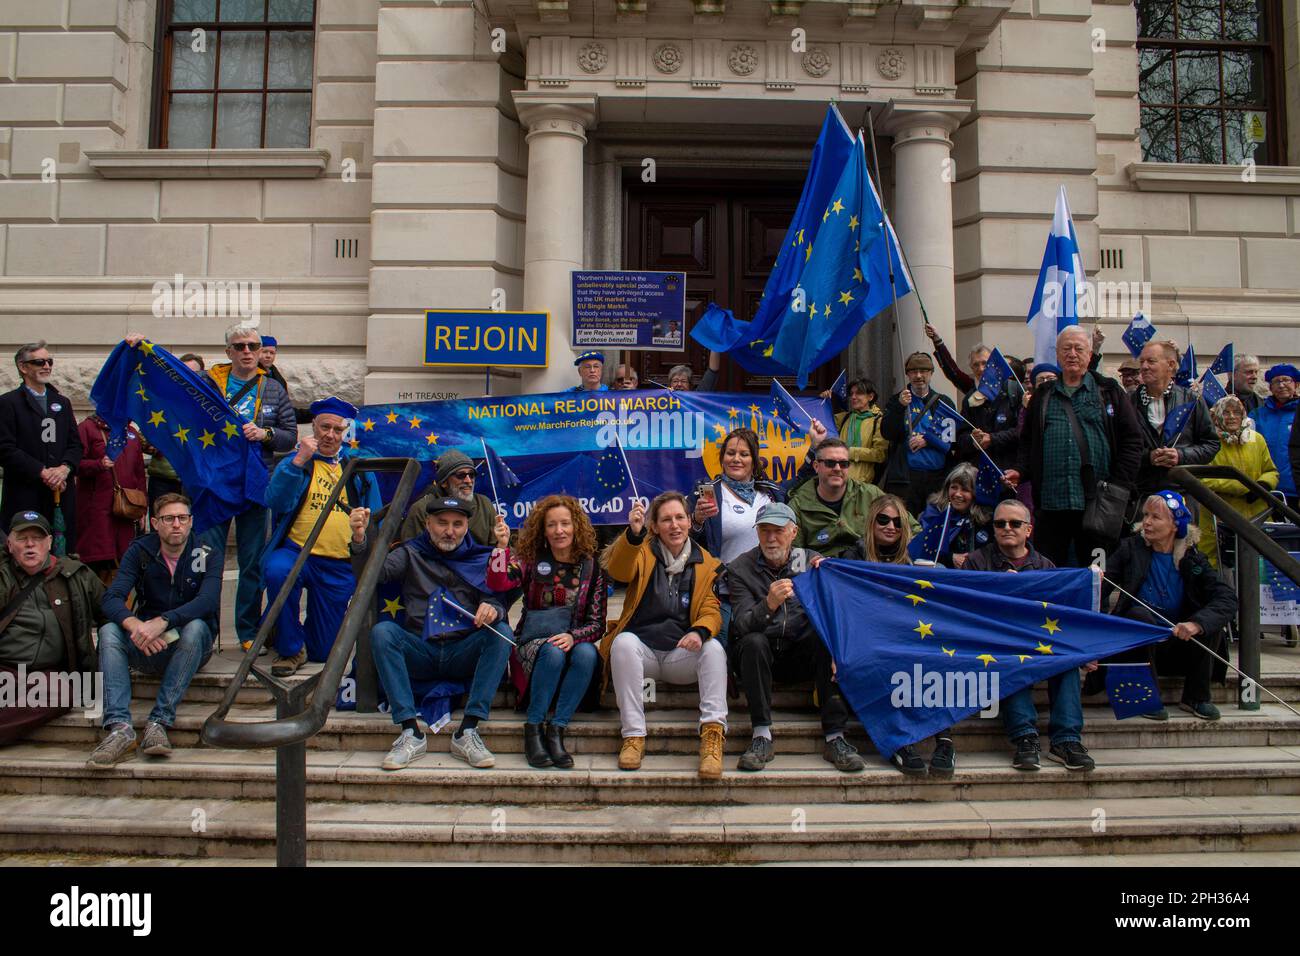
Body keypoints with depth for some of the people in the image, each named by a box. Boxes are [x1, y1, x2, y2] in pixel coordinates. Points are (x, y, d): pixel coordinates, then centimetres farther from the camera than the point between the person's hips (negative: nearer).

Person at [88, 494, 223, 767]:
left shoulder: (208, 555, -4)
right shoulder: (140, 551, 2)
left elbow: (207, 601, -22)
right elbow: (112, 598, -12)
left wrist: (162, 622, -37)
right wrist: (135, 626, -34)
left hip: (189, 648, -2)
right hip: (146, 649, 2)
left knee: (195, 628, -33)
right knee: (109, 632, -24)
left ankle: (159, 722, -34)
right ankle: (119, 728, -37)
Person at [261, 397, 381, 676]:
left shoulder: (359, 468, 12)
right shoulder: (293, 462, 7)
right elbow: (275, 502, -11)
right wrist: (299, 461, -17)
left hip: (341, 566, 2)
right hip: (297, 552, -1)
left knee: (323, 651, 2)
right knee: (278, 571, -38)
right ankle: (291, 648, -14)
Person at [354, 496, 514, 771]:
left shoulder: (481, 559, 10)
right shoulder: (412, 553, 11)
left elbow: (498, 601, 0)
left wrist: (492, 610, -25)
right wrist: (360, 539, -26)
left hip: (464, 655, 0)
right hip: (420, 653, 0)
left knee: (502, 632, -26)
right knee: (382, 631, -26)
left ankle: (467, 732, -30)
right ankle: (411, 733, -29)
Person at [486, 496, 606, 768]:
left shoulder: (591, 568, 5)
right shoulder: (531, 560, 4)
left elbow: (597, 623, 1)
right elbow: (498, 583, -15)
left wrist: (573, 637, -18)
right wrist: (502, 545, -27)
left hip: (575, 641, 1)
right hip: (534, 642, -1)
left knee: (587, 653, -32)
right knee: (553, 652, -34)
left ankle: (556, 730, -27)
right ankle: (533, 728, -21)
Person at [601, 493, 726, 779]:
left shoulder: (707, 564, 8)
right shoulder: (643, 552, 4)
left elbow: (712, 611, 0)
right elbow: (618, 571, -18)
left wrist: (700, 632, -25)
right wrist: (633, 534, -39)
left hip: (682, 654, 1)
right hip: (641, 652, -1)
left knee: (714, 648, -28)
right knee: (624, 642, -31)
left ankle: (712, 734, -29)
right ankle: (633, 735, -25)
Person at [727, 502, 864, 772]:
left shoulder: (811, 561, 5)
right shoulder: (739, 569, -2)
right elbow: (742, 625, -17)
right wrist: (769, 605, -36)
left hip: (801, 654, 2)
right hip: (759, 657, -1)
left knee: (829, 640, -26)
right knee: (754, 642, -32)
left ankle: (835, 737, -25)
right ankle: (761, 737, -29)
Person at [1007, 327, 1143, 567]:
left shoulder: (1110, 392, 9)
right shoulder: (1042, 396, 15)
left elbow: (1132, 441, 5)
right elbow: (1027, 442, 17)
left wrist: (1119, 486, -5)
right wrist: (1020, 471, -2)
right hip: (1050, 503, 1)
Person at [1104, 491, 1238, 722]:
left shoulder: (1192, 558, -2)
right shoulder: (1131, 548, -3)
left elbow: (1228, 599, -16)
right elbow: (1103, 583, -11)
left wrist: (1196, 623, -34)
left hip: (1177, 646, 2)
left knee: (1210, 620, -22)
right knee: (1140, 614, -31)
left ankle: (1196, 697, -7)